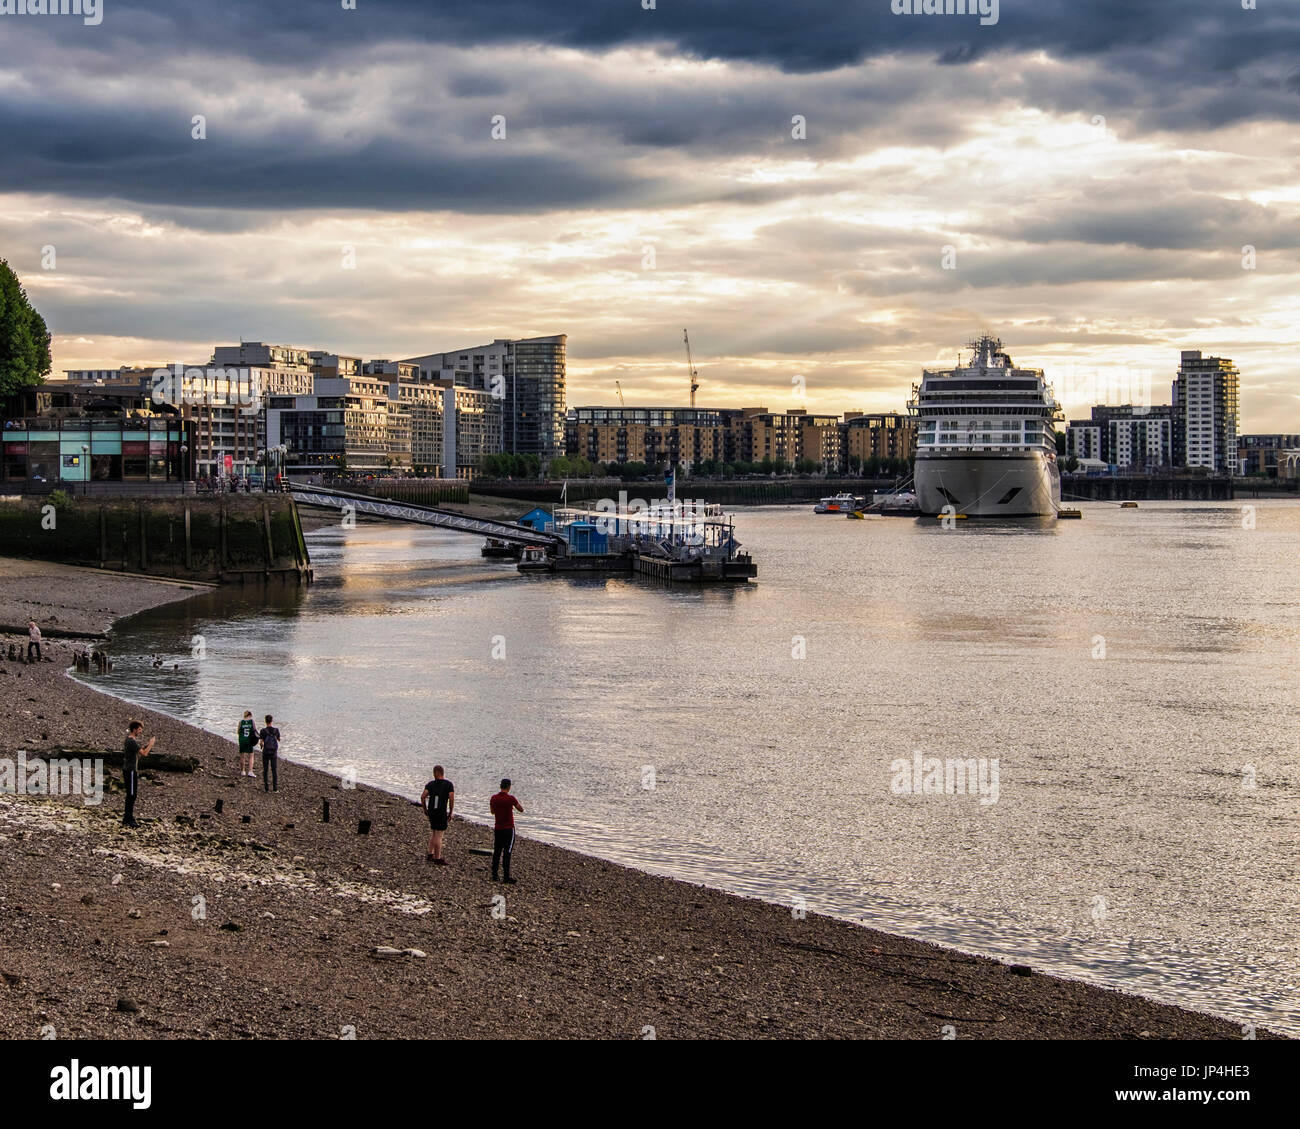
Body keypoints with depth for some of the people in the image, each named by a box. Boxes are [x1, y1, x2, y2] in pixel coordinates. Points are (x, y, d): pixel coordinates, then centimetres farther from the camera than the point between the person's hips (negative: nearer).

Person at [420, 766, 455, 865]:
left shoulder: (431, 784, 4)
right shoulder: (449, 784, -3)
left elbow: (423, 796, -6)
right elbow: (451, 798, -13)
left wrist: (424, 809, 6)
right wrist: (451, 812, -3)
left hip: (431, 811, 4)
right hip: (442, 812, -4)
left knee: (433, 833, 20)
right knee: (438, 835, -1)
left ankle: (430, 854, 20)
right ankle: (437, 859, 3)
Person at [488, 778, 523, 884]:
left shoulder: (494, 798, 0)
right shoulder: (510, 798, -14)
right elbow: (521, 809, -1)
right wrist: (519, 804, 19)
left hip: (498, 829, 5)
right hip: (509, 829, -5)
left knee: (496, 852, 12)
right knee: (507, 853, -1)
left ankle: (494, 875, 15)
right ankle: (506, 877, -1)